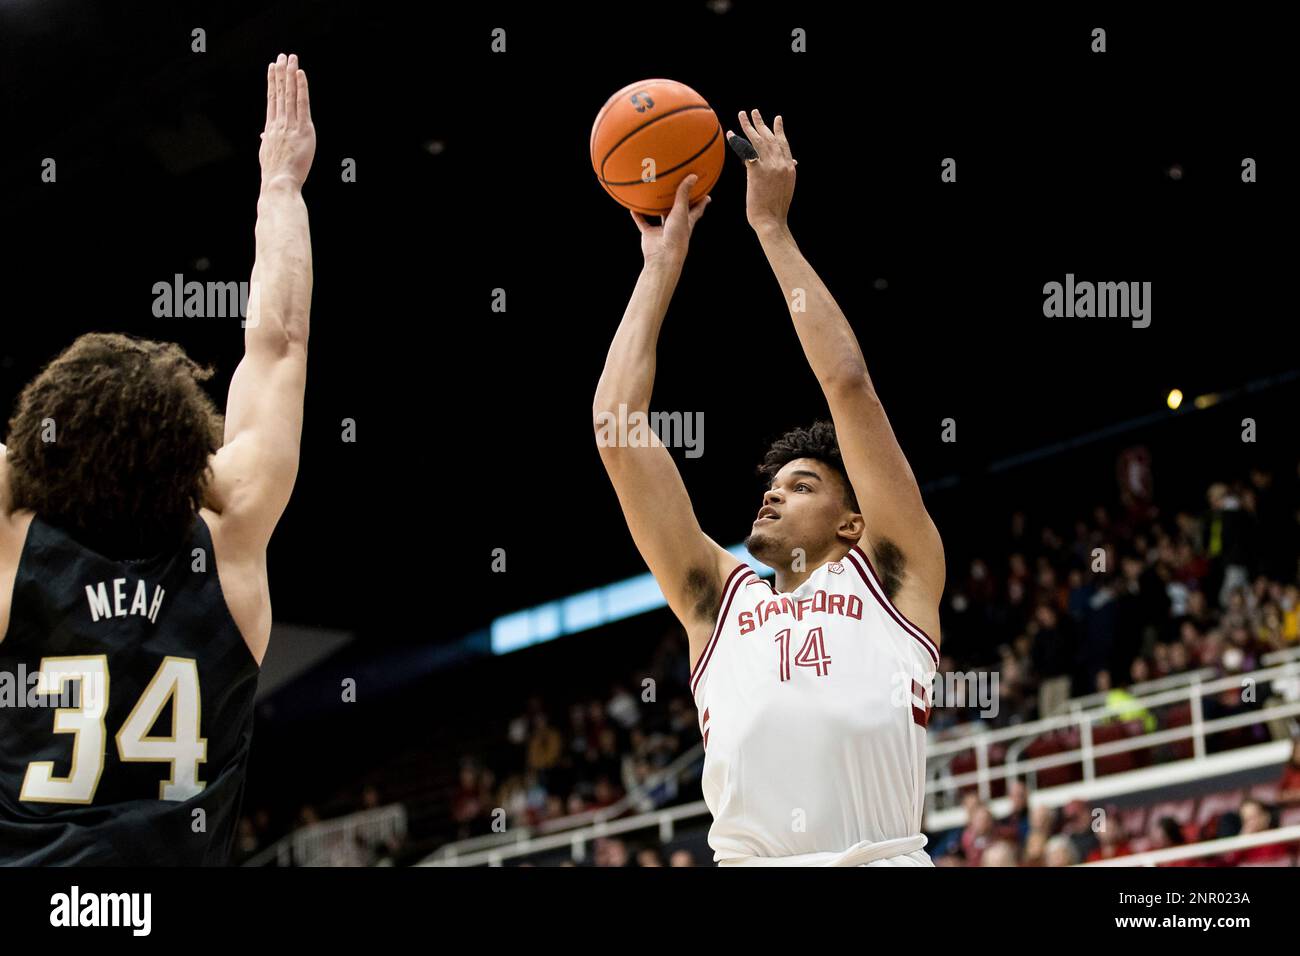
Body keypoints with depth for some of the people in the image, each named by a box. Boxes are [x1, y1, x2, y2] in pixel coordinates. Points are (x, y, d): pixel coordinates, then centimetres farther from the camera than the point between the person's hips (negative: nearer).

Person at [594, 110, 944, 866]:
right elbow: (615, 424, 22)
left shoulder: (893, 576, 18)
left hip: (880, 860, -3)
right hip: (746, 860, 3)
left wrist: (772, 228, 17)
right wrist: (662, 263, 26)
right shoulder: (718, 598, 25)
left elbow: (849, 385, 12)